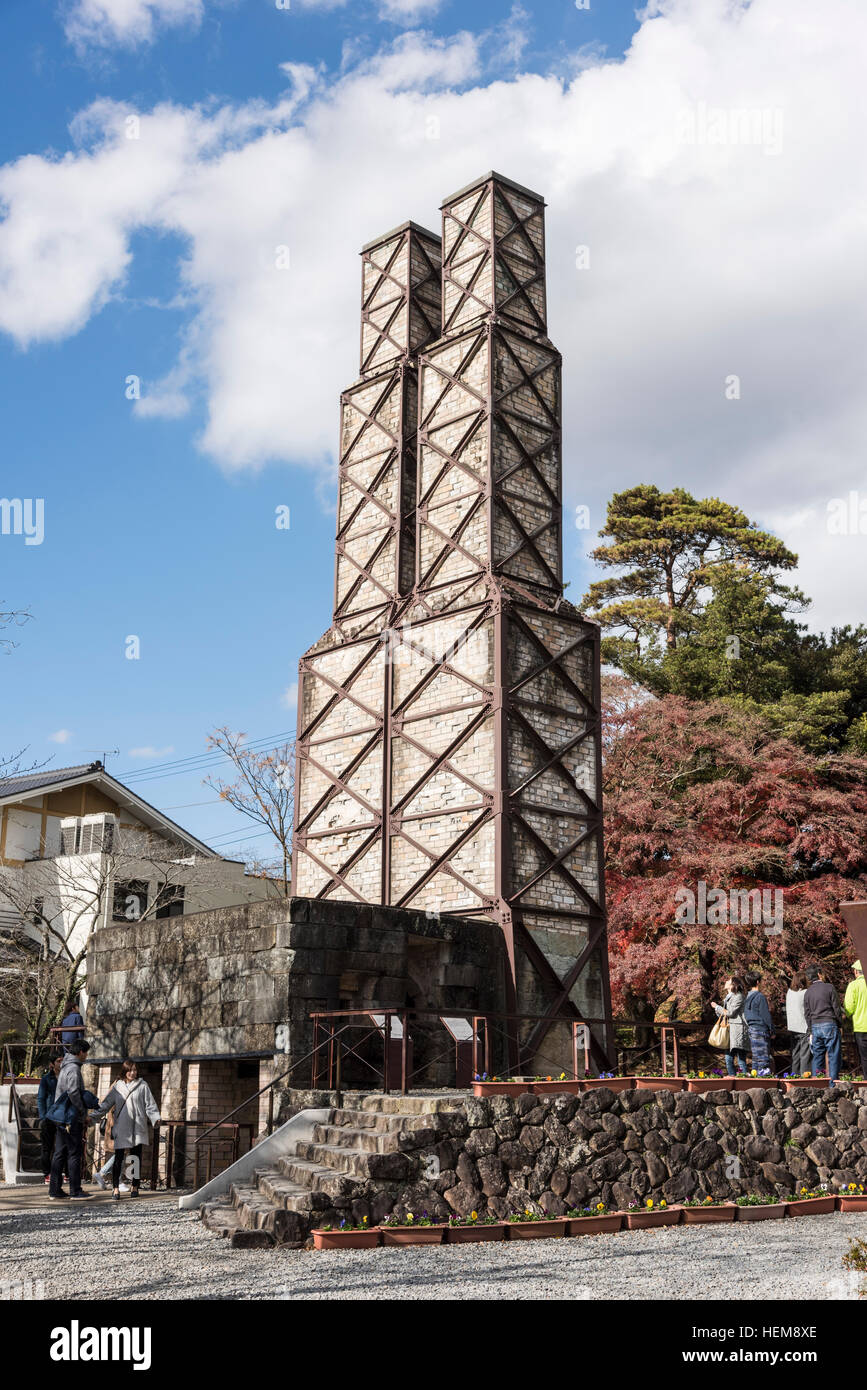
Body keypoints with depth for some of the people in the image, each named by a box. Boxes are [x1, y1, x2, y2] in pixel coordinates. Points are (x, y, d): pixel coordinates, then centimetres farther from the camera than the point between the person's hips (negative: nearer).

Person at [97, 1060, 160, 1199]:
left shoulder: (142, 1085, 5)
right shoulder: (117, 1086, 9)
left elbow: (150, 1104, 2)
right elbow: (107, 1103, 10)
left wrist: (156, 1118, -12)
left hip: (137, 1128, 0)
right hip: (121, 1128, 0)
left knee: (136, 1157, 5)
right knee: (118, 1157, -4)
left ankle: (135, 1186, 16)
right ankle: (115, 1187, 1)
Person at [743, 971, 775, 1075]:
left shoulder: (747, 997, 10)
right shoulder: (760, 996, -13)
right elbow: (766, 1015, -12)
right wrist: (772, 1031, -5)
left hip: (751, 1028, 8)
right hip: (761, 1029, -8)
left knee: (756, 1056, 13)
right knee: (763, 1056, -4)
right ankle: (764, 1071, -7)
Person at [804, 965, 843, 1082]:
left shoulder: (808, 992, 11)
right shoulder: (829, 987, -4)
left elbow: (807, 1014, 12)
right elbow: (836, 1008, -5)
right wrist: (840, 1025, 4)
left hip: (815, 1026, 5)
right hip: (830, 1024, -5)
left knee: (817, 1056, 9)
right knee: (833, 1056, -1)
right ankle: (833, 1083, -4)